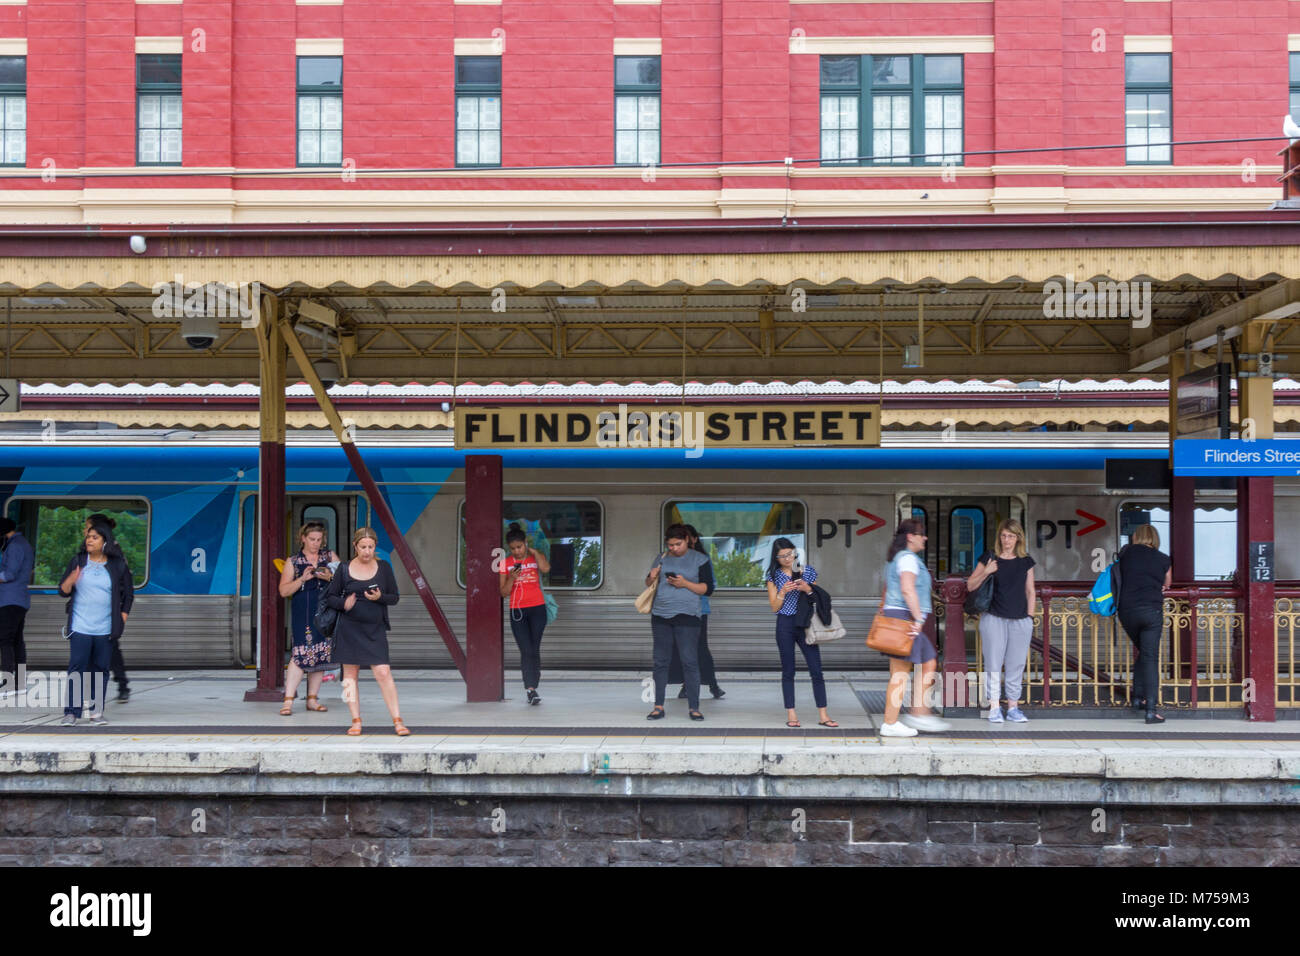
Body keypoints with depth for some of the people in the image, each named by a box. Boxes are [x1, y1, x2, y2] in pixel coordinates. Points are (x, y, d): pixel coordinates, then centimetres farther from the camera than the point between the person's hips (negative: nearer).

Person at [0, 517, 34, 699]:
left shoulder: (16, 546, -15)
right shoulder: (24, 544, 17)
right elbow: (32, 565, 35)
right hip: (21, 600, 10)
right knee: (16, 641, 11)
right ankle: (20, 683, 12)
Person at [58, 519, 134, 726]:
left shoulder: (118, 565, 4)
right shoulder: (77, 561, 5)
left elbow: (128, 594, 11)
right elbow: (63, 591, 5)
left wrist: (122, 619, 4)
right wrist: (70, 581, -17)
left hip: (105, 630, 1)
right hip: (79, 628, -1)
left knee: (100, 670, 4)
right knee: (76, 669, -6)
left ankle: (95, 711, 11)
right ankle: (71, 712, -5)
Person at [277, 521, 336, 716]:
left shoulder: (329, 556, 13)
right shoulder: (293, 561, 7)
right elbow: (284, 591, 1)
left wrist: (330, 577, -9)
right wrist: (303, 579, -12)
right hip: (303, 613, -3)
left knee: (321, 653, 3)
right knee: (302, 652, -15)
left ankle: (312, 699, 12)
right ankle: (288, 700, -13)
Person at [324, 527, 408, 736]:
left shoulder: (384, 568, 4)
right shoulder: (344, 569, 3)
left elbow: (394, 597, 7)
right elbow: (330, 596, 8)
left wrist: (380, 597, -14)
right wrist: (343, 604, -13)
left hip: (375, 629, -1)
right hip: (349, 628, 1)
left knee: (383, 673, -10)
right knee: (350, 673, 3)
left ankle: (397, 720, -6)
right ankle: (356, 721, 11)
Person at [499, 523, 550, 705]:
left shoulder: (536, 557, 3)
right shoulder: (505, 563, 4)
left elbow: (546, 568, -21)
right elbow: (503, 592, 4)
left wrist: (533, 551, -10)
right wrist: (512, 578, -14)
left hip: (537, 608, 0)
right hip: (517, 611, 0)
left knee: (534, 649, 3)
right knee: (526, 650, -11)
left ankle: (532, 688, 12)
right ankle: (531, 689, -17)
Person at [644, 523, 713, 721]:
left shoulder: (700, 560, 2)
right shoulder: (661, 559, 13)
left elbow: (708, 589, -3)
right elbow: (648, 584, 20)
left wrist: (685, 584, -16)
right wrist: (652, 577, -4)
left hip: (686, 616, -3)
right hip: (660, 616, 4)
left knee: (690, 662, -6)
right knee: (661, 662, 4)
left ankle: (694, 707, 0)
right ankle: (659, 707, 9)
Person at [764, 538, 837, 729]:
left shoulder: (808, 571, 6)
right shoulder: (774, 576, 4)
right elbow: (774, 607, 3)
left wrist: (808, 589, -9)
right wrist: (782, 592, -14)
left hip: (806, 623, 1)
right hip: (785, 625, -1)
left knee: (816, 669, -4)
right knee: (788, 671, 3)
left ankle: (823, 715, -2)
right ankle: (791, 714, 8)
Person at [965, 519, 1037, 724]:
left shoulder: (1026, 561, 9)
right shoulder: (989, 559, 2)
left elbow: (1030, 591, 13)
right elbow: (970, 586, 3)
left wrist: (1030, 617, 7)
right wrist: (986, 572, -14)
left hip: (1020, 620, 2)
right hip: (994, 619, -2)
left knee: (1016, 665, 4)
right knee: (993, 664, -3)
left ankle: (1013, 708, 11)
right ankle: (994, 708, 2)